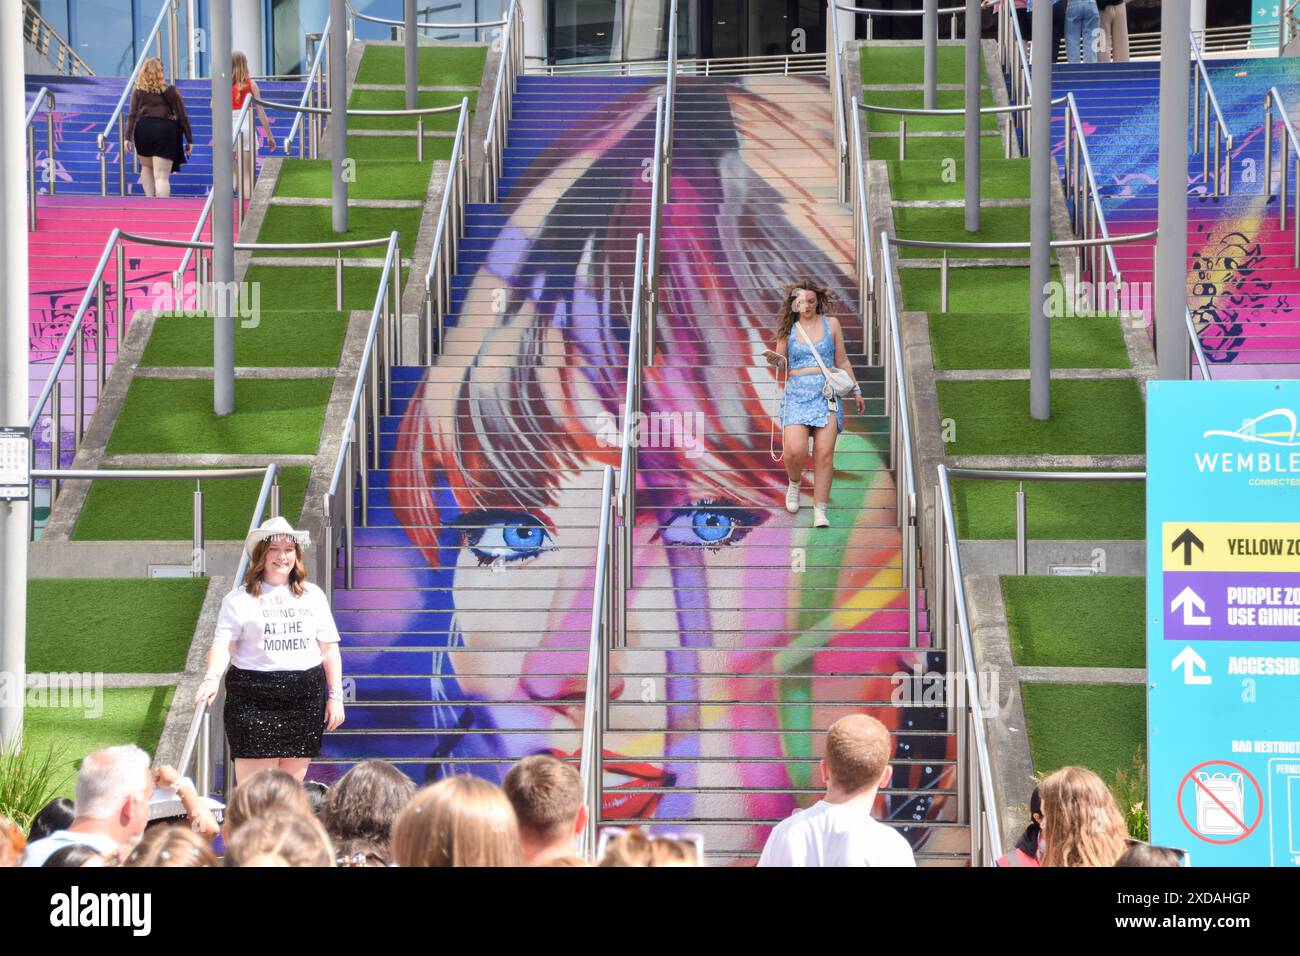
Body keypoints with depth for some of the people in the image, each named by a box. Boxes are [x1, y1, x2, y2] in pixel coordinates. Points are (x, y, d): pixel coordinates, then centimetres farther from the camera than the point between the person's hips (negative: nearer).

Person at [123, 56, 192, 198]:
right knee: (161, 176, -6)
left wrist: (128, 137, 1)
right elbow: (182, 117, 5)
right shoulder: (170, 91, 5)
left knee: (146, 167, 27)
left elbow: (132, 115, 0)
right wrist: (189, 140, 10)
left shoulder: (138, 91, 6)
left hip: (143, 129, 1)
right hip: (166, 131, -1)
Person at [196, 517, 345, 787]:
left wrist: (336, 696, 9)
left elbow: (329, 647, 15)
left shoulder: (312, 595, 14)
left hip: (305, 697, 3)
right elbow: (223, 643, -7)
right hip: (254, 698, -3)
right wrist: (212, 678, -25)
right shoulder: (239, 599, 3)